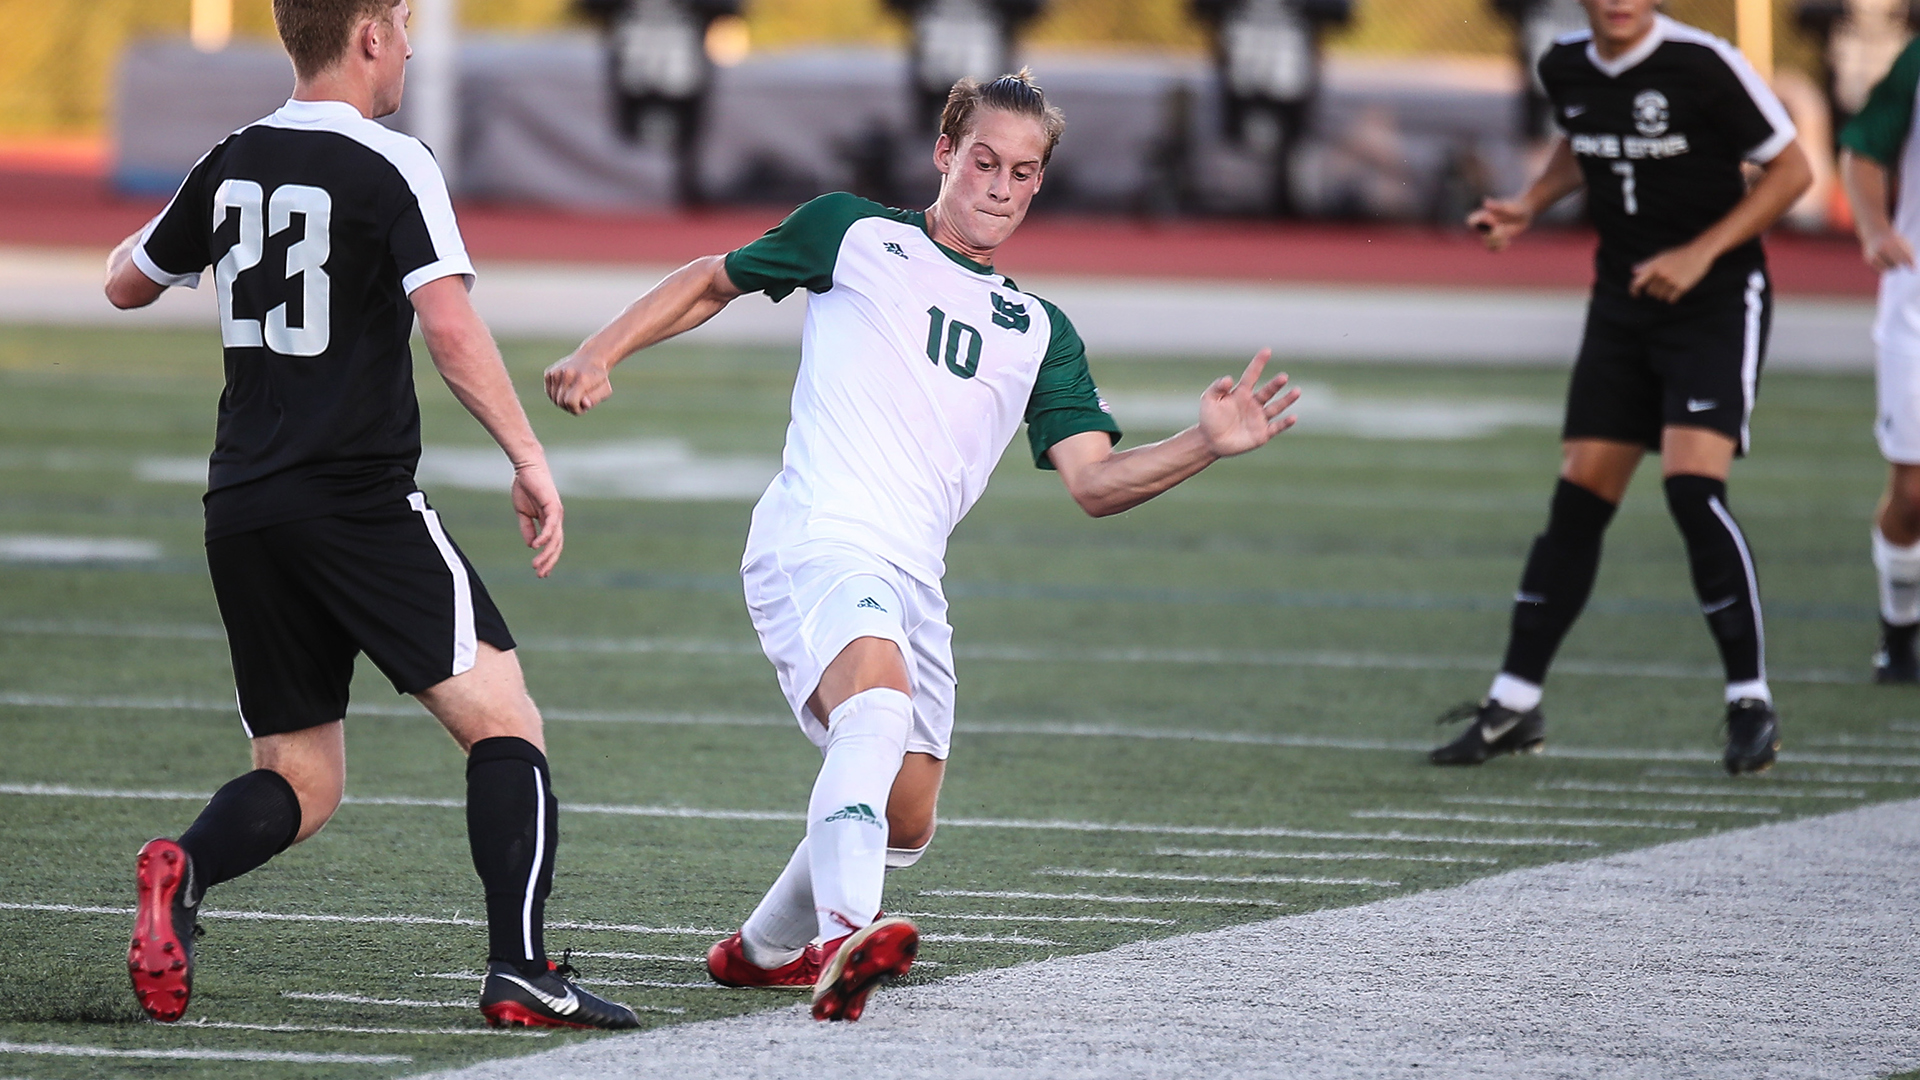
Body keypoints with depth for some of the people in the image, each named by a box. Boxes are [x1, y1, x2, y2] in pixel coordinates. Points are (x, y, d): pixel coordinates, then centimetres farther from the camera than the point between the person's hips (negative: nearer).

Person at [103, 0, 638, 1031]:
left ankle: (182, 869, -19)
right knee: (503, 720, -2)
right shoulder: (388, 166, -8)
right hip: (358, 503, -6)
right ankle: (519, 970, -16)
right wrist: (529, 458, -14)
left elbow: (127, 283, 26)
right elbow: (450, 327, -18)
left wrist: (150, 237, 46)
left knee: (301, 780, 12)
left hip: (241, 511, 6)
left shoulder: (230, 165, 11)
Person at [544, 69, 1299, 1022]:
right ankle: (843, 940, -53)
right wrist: (598, 354, 9)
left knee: (902, 828, 13)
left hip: (912, 582, 6)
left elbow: (1094, 480, 8)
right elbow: (712, 282, 21)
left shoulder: (1039, 331, 19)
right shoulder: (853, 235, 10)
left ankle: (764, 950, 40)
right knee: (879, 700, -36)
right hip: (816, 542, -6)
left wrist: (1206, 444, -8)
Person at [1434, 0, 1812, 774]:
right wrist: (1531, 205, 6)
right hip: (1621, 303, 5)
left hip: (1718, 303, -5)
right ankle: (1513, 707, 12)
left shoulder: (1703, 65, -17)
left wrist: (1701, 252, -18)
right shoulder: (1565, 70, 1)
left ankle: (1751, 704, -9)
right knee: (1578, 499, 5)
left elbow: (1790, 169, -10)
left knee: (1693, 487, -20)